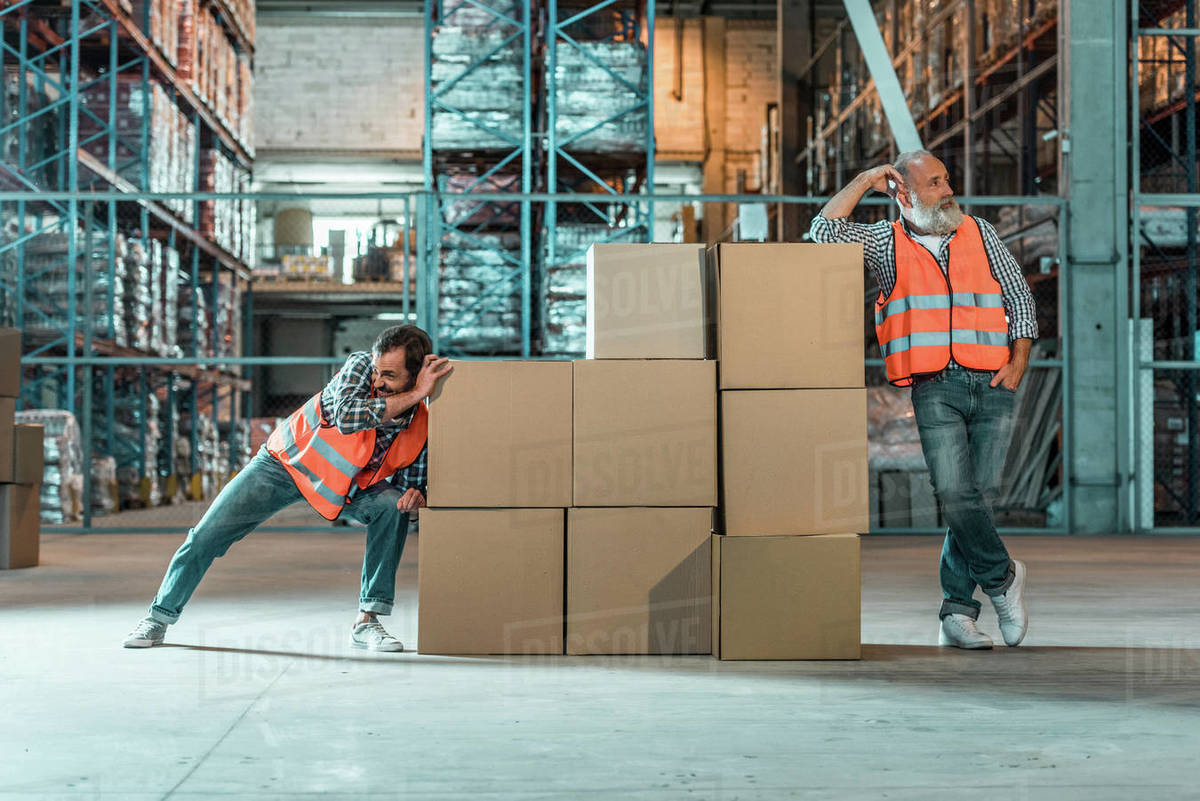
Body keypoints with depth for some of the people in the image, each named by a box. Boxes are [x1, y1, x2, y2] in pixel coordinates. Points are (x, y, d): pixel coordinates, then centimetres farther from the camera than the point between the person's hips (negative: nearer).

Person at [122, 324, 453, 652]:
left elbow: (413, 483, -5)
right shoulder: (360, 364, -26)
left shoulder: (422, 428, -20)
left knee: (392, 506, -25)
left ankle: (367, 621, -16)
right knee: (208, 534, -6)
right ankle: (160, 617, 18)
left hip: (344, 486, 1)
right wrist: (416, 393, -43)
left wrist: (416, 495, -30)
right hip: (286, 462, -1)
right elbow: (346, 416, -46)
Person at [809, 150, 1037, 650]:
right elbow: (824, 231, -5)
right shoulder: (887, 242, 9)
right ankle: (1001, 576, 7)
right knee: (954, 492, -16)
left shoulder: (979, 233, 15)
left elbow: (1020, 296, 17)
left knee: (978, 496, -1)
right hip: (934, 387, -2)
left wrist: (1018, 361, 4)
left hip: (992, 384, 2)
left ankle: (957, 612, 7)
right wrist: (865, 181, 4)